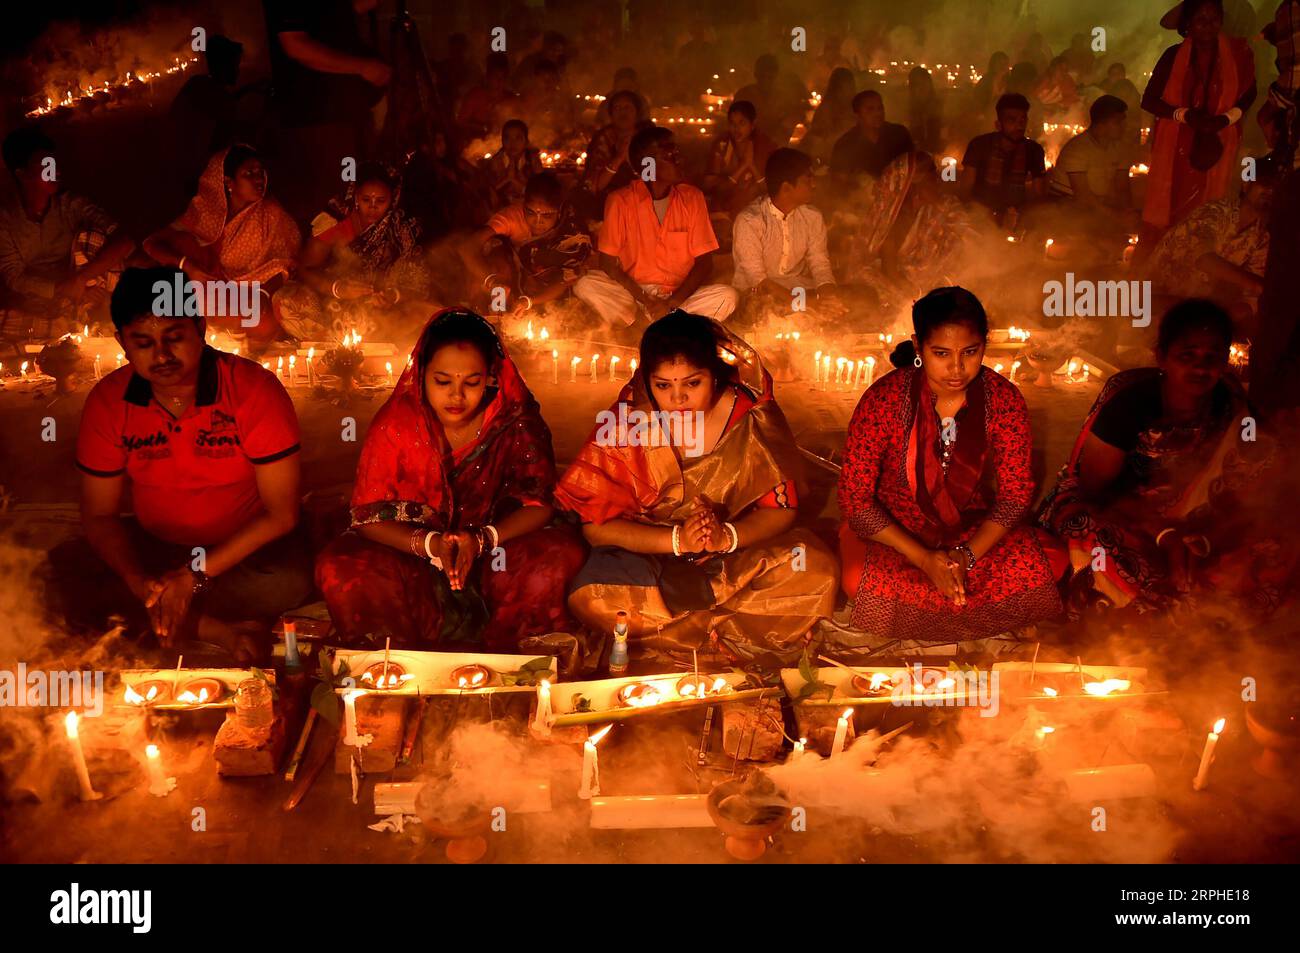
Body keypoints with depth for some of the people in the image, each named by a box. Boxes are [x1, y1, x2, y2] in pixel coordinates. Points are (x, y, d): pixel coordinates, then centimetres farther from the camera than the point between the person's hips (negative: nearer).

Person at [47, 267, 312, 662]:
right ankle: (218, 631, -21)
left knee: (290, 581, -35)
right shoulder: (107, 402, -9)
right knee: (63, 577, -22)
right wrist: (139, 582, -24)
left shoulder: (253, 389, -19)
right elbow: (99, 515, -4)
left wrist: (196, 576, -26)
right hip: (154, 545, 4)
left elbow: (282, 513, -18)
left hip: (244, 547, -3)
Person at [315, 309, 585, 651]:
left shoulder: (516, 419, -7)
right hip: (414, 565, 0)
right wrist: (429, 544, -27)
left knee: (564, 550, -28)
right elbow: (370, 516, -9)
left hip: (496, 556, 0)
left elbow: (538, 504, -9)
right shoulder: (396, 422, -7)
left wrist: (483, 539, -28)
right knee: (337, 567, -27)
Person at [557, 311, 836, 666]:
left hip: (740, 552, 2)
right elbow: (595, 525, -13)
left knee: (816, 570, -24)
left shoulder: (753, 416, -11)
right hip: (651, 561, -1)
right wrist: (677, 540, -26)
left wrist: (727, 537, -27)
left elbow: (782, 509, -7)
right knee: (589, 597, -31)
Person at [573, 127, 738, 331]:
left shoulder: (692, 197, 0)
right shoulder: (620, 201, -5)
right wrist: (646, 302, -18)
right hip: (633, 294, -1)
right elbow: (609, 263, -7)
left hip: (680, 296, 1)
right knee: (586, 286, -28)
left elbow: (704, 262, 0)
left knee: (727, 296, -26)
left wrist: (672, 303, -16)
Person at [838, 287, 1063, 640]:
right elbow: (855, 498, -16)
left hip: (975, 530, 2)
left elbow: (1016, 493, -7)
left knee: (1031, 571, -25)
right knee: (863, 583, -33)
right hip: (895, 532, -2)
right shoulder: (883, 400, -19)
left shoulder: (1005, 400, -12)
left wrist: (966, 555, -23)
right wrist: (923, 558, -25)